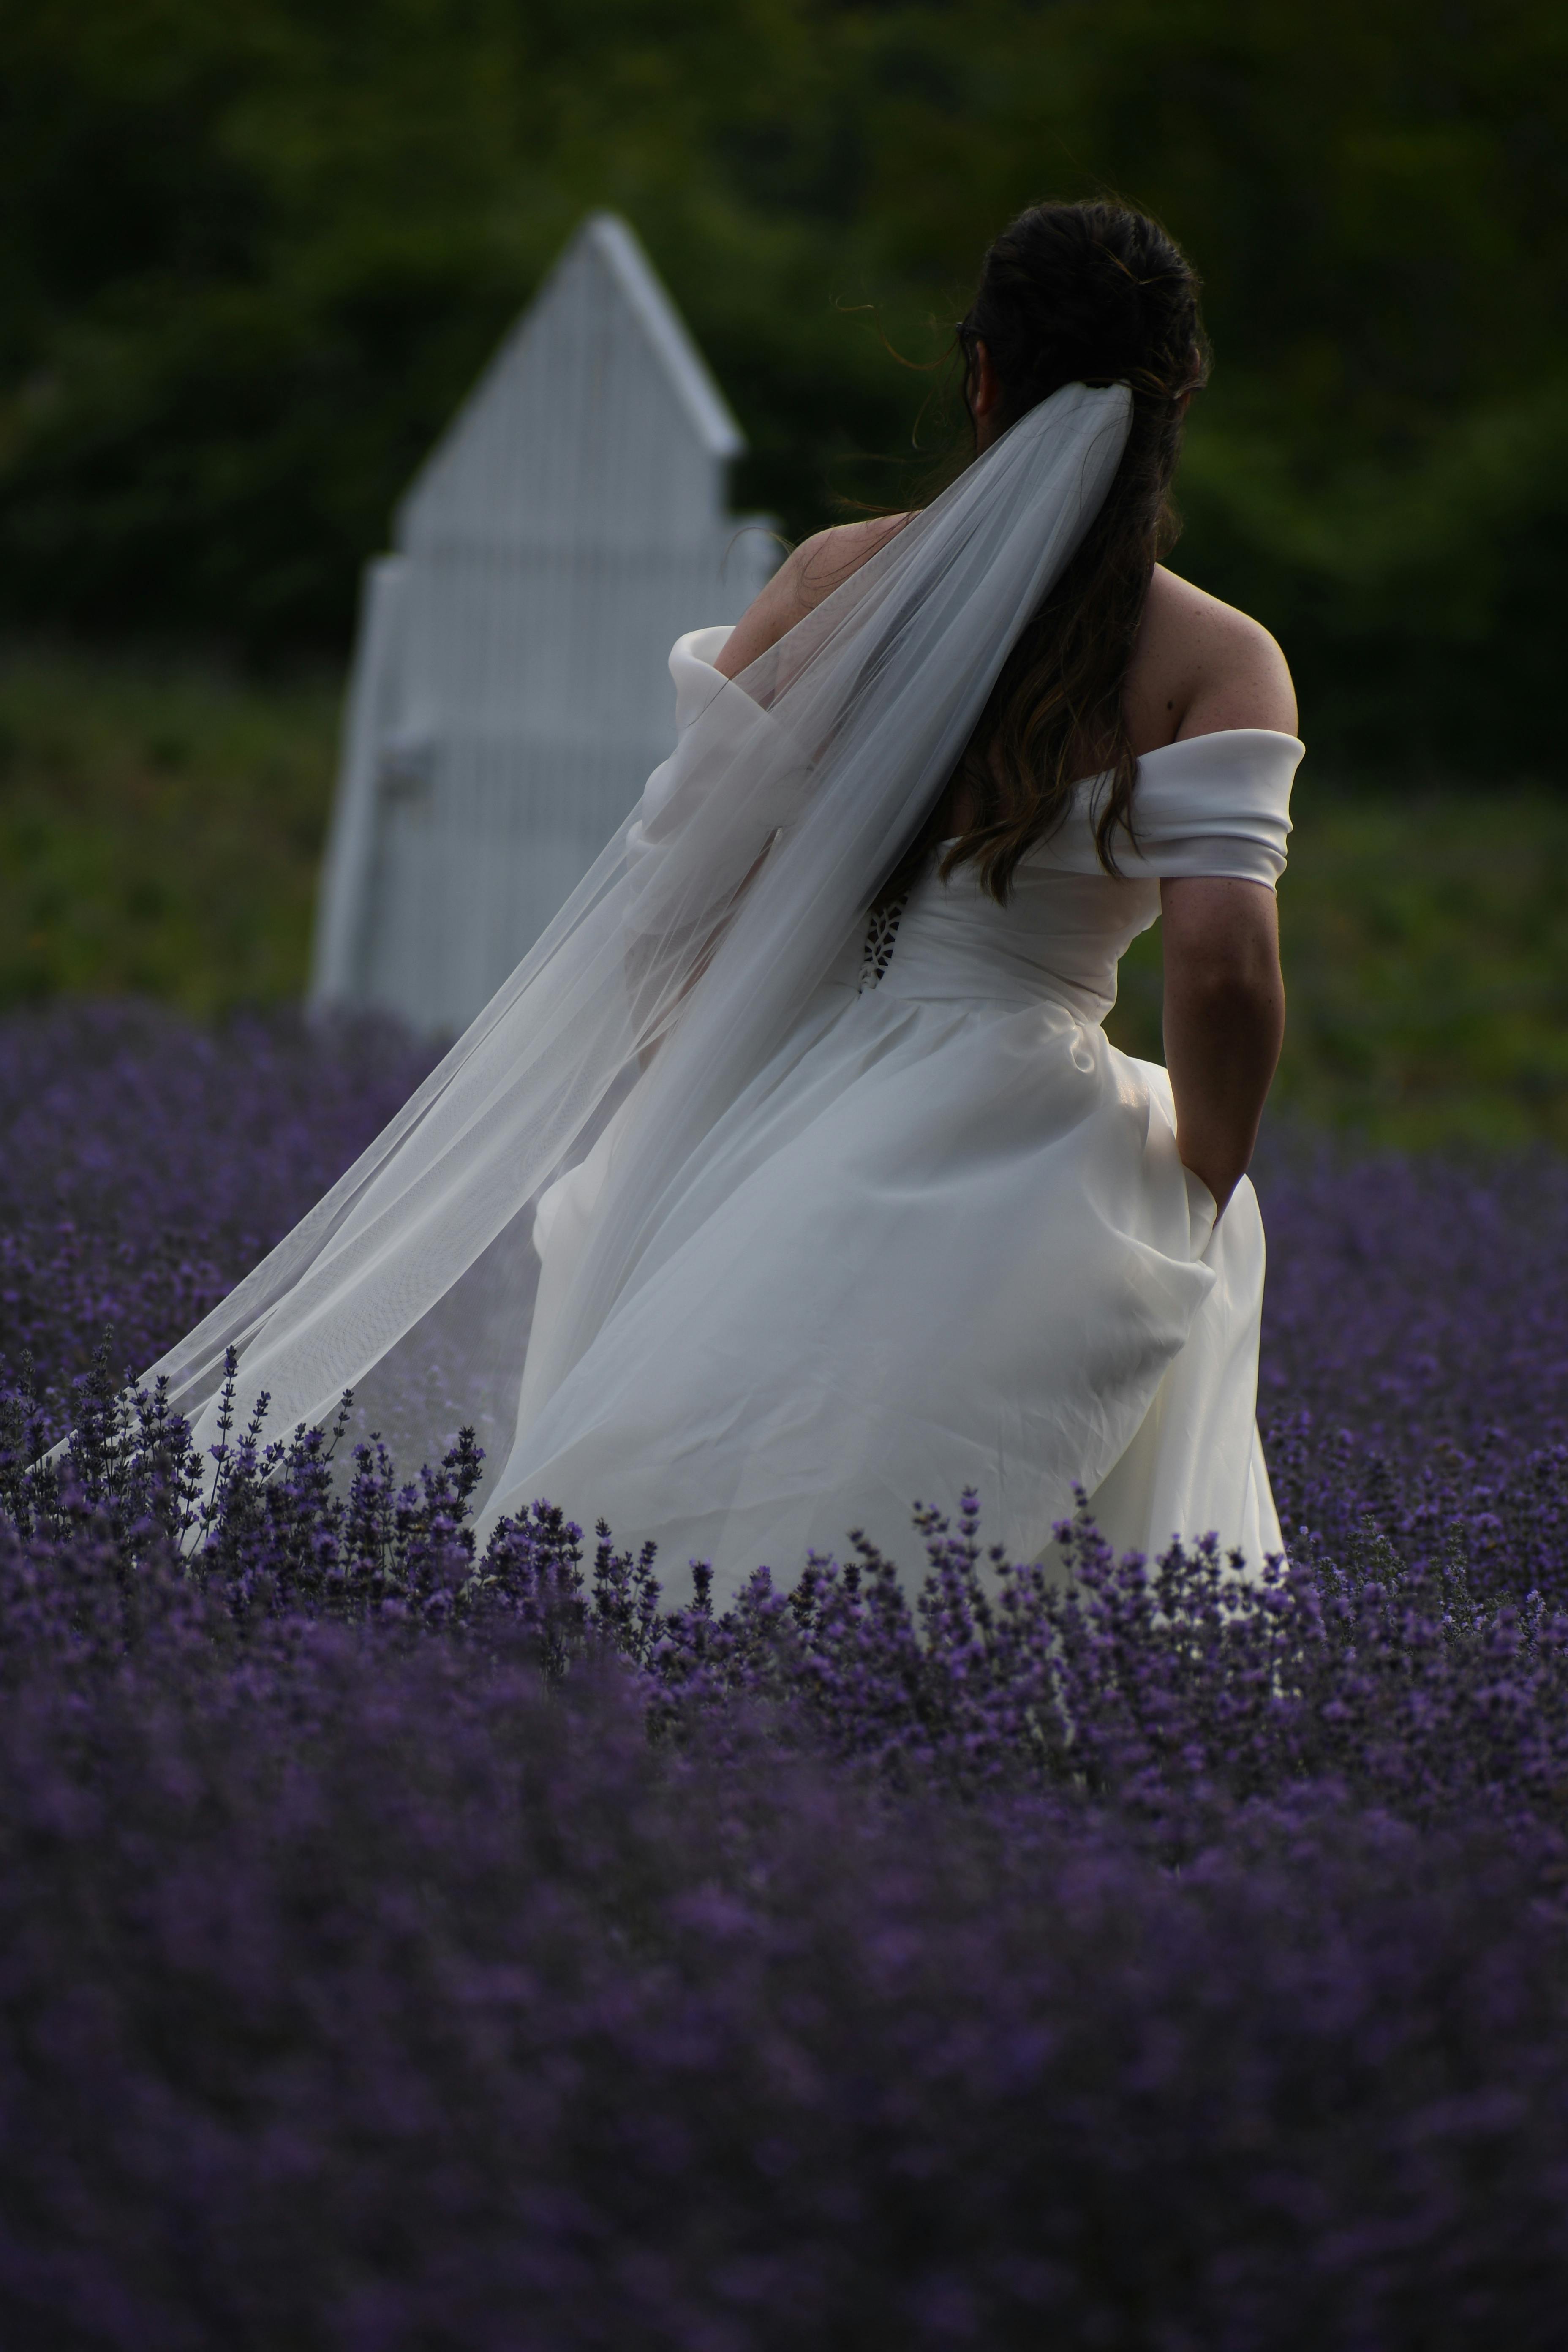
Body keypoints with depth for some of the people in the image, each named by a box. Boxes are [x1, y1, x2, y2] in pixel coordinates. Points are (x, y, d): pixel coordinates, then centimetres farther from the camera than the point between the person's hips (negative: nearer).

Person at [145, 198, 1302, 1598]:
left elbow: (680, 869, 5)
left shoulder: (845, 578, 4)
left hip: (764, 1132, 3)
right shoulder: (1219, 663, -4)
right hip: (1010, 1162, -2)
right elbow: (1224, 964, -16)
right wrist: (1205, 1202, 0)